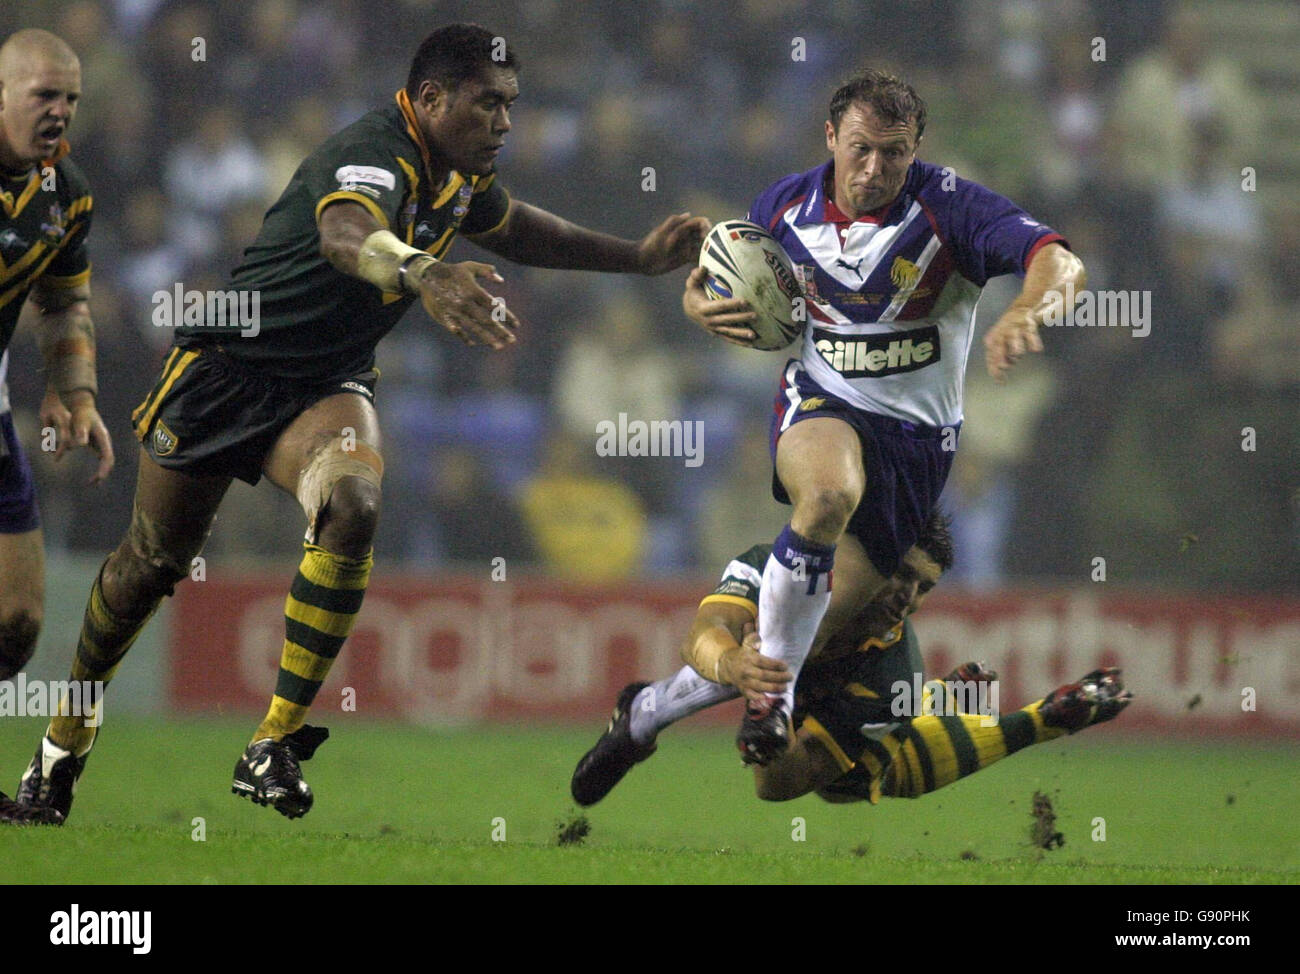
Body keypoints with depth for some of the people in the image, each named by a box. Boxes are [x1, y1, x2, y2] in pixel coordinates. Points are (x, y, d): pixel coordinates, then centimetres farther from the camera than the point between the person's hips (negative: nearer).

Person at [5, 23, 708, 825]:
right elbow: (346, 233, -52)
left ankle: (275, 747, -20)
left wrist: (639, 258, 20)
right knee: (153, 561, 7)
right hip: (227, 365, -6)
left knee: (353, 510, -25)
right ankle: (66, 737, 32)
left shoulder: (463, 172, -1)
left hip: (328, 383, 6)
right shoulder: (375, 154, -28)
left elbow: (511, 228, 25)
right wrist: (424, 276, -72)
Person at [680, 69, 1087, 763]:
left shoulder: (946, 207, -15)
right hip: (820, 403, -1)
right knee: (829, 494, -37)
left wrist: (1027, 309, -52)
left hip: (918, 431, 1)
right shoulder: (785, 206, -4)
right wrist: (697, 304, -10)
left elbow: (1059, 262, -28)